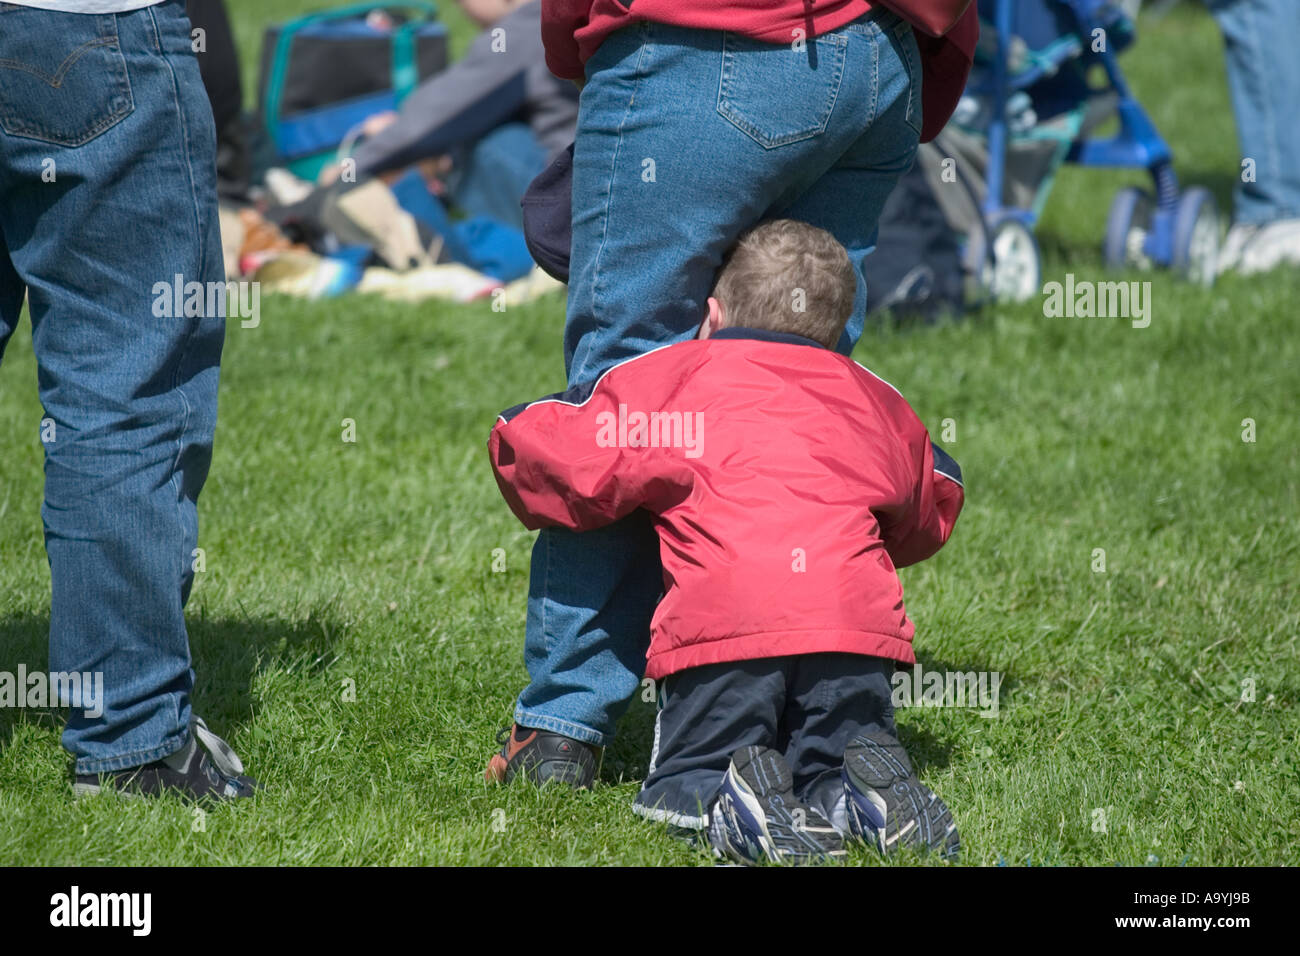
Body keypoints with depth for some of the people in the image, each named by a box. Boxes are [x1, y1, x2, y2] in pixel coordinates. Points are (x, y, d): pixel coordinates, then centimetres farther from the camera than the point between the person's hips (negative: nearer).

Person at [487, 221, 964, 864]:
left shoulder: (671, 375, 19)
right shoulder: (874, 400, 29)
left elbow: (523, 445, 17)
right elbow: (933, 507, 46)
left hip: (721, 621, -3)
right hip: (858, 617, 3)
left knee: (681, 781, 13)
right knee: (826, 771, 20)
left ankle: (731, 806, -20)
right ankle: (871, 796, -13)